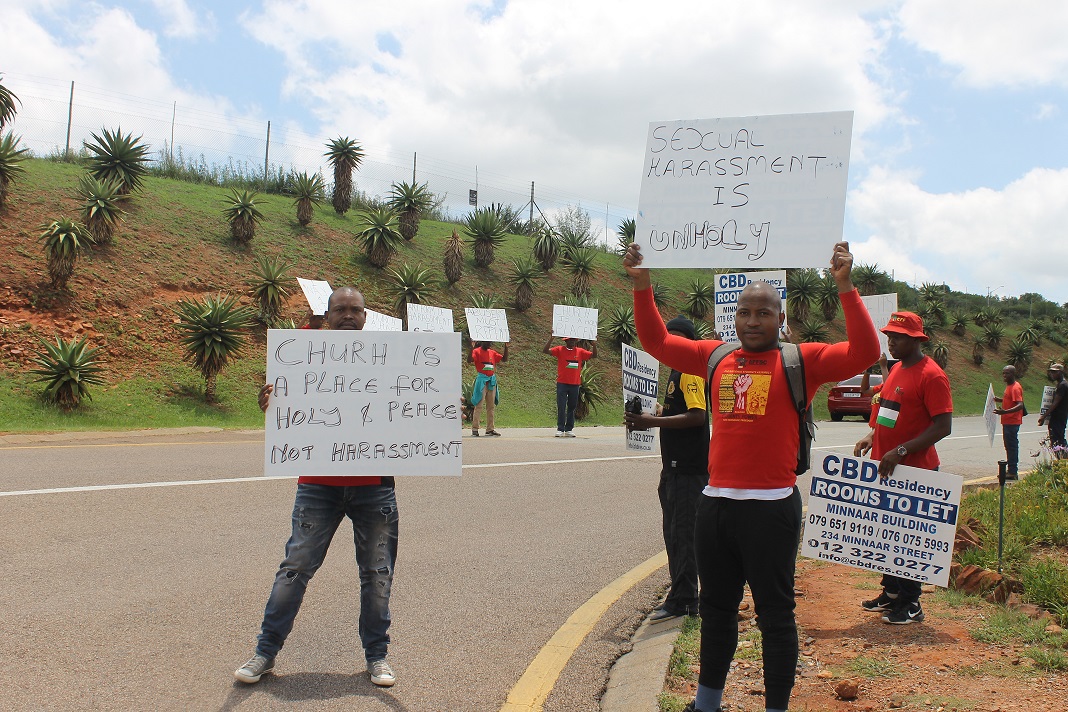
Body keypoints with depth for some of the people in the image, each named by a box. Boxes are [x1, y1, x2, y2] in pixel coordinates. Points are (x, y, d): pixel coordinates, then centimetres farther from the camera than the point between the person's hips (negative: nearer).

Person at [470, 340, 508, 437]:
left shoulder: (492, 353, 15)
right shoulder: (477, 351, -3)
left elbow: (504, 359, 15)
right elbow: (470, 360, -20)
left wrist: (506, 347, 5)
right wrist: (472, 347, -30)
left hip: (492, 381, 6)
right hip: (481, 380, -6)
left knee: (491, 406, 8)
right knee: (478, 405, -6)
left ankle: (490, 429, 13)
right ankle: (474, 429, -3)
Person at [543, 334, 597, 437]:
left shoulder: (580, 352, 7)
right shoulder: (560, 350, 0)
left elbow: (594, 355, 5)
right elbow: (545, 351, -9)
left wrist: (594, 344, -9)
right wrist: (551, 338, -19)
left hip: (575, 384, 3)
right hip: (562, 383, -3)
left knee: (572, 407, 7)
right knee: (561, 407, -3)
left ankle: (569, 429, 14)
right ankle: (560, 429, 1)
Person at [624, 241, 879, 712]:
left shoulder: (801, 361, -2)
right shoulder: (716, 358, 10)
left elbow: (863, 352, -14)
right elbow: (657, 341, 15)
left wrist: (844, 286, -19)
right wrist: (641, 284, 7)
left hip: (771, 508, -5)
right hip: (715, 503, 5)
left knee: (775, 615, 6)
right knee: (716, 609, 19)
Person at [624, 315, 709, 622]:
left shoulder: (690, 371, -14)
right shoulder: (676, 372, 17)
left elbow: (697, 416, -24)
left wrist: (653, 422, -25)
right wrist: (648, 418, 8)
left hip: (689, 468, -10)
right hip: (675, 466, 10)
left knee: (682, 534, -5)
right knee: (674, 533, 15)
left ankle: (682, 601, 1)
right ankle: (682, 595, 23)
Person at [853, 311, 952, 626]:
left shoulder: (931, 375, -16)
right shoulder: (896, 369, 12)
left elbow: (943, 427, -21)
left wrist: (901, 452, -25)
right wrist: (872, 436, 9)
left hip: (915, 470, -9)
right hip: (886, 468, 9)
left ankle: (910, 604, 11)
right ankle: (891, 592, 28)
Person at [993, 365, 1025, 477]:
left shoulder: (1015, 388, -17)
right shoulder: (1009, 386, 13)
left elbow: (1020, 405, -27)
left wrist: (1005, 411, -38)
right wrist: (999, 400, 11)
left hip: (1012, 422, -10)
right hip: (1007, 422, 10)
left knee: (1012, 446, -6)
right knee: (1009, 446, 15)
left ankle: (1013, 472, -2)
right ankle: (1011, 470, 24)